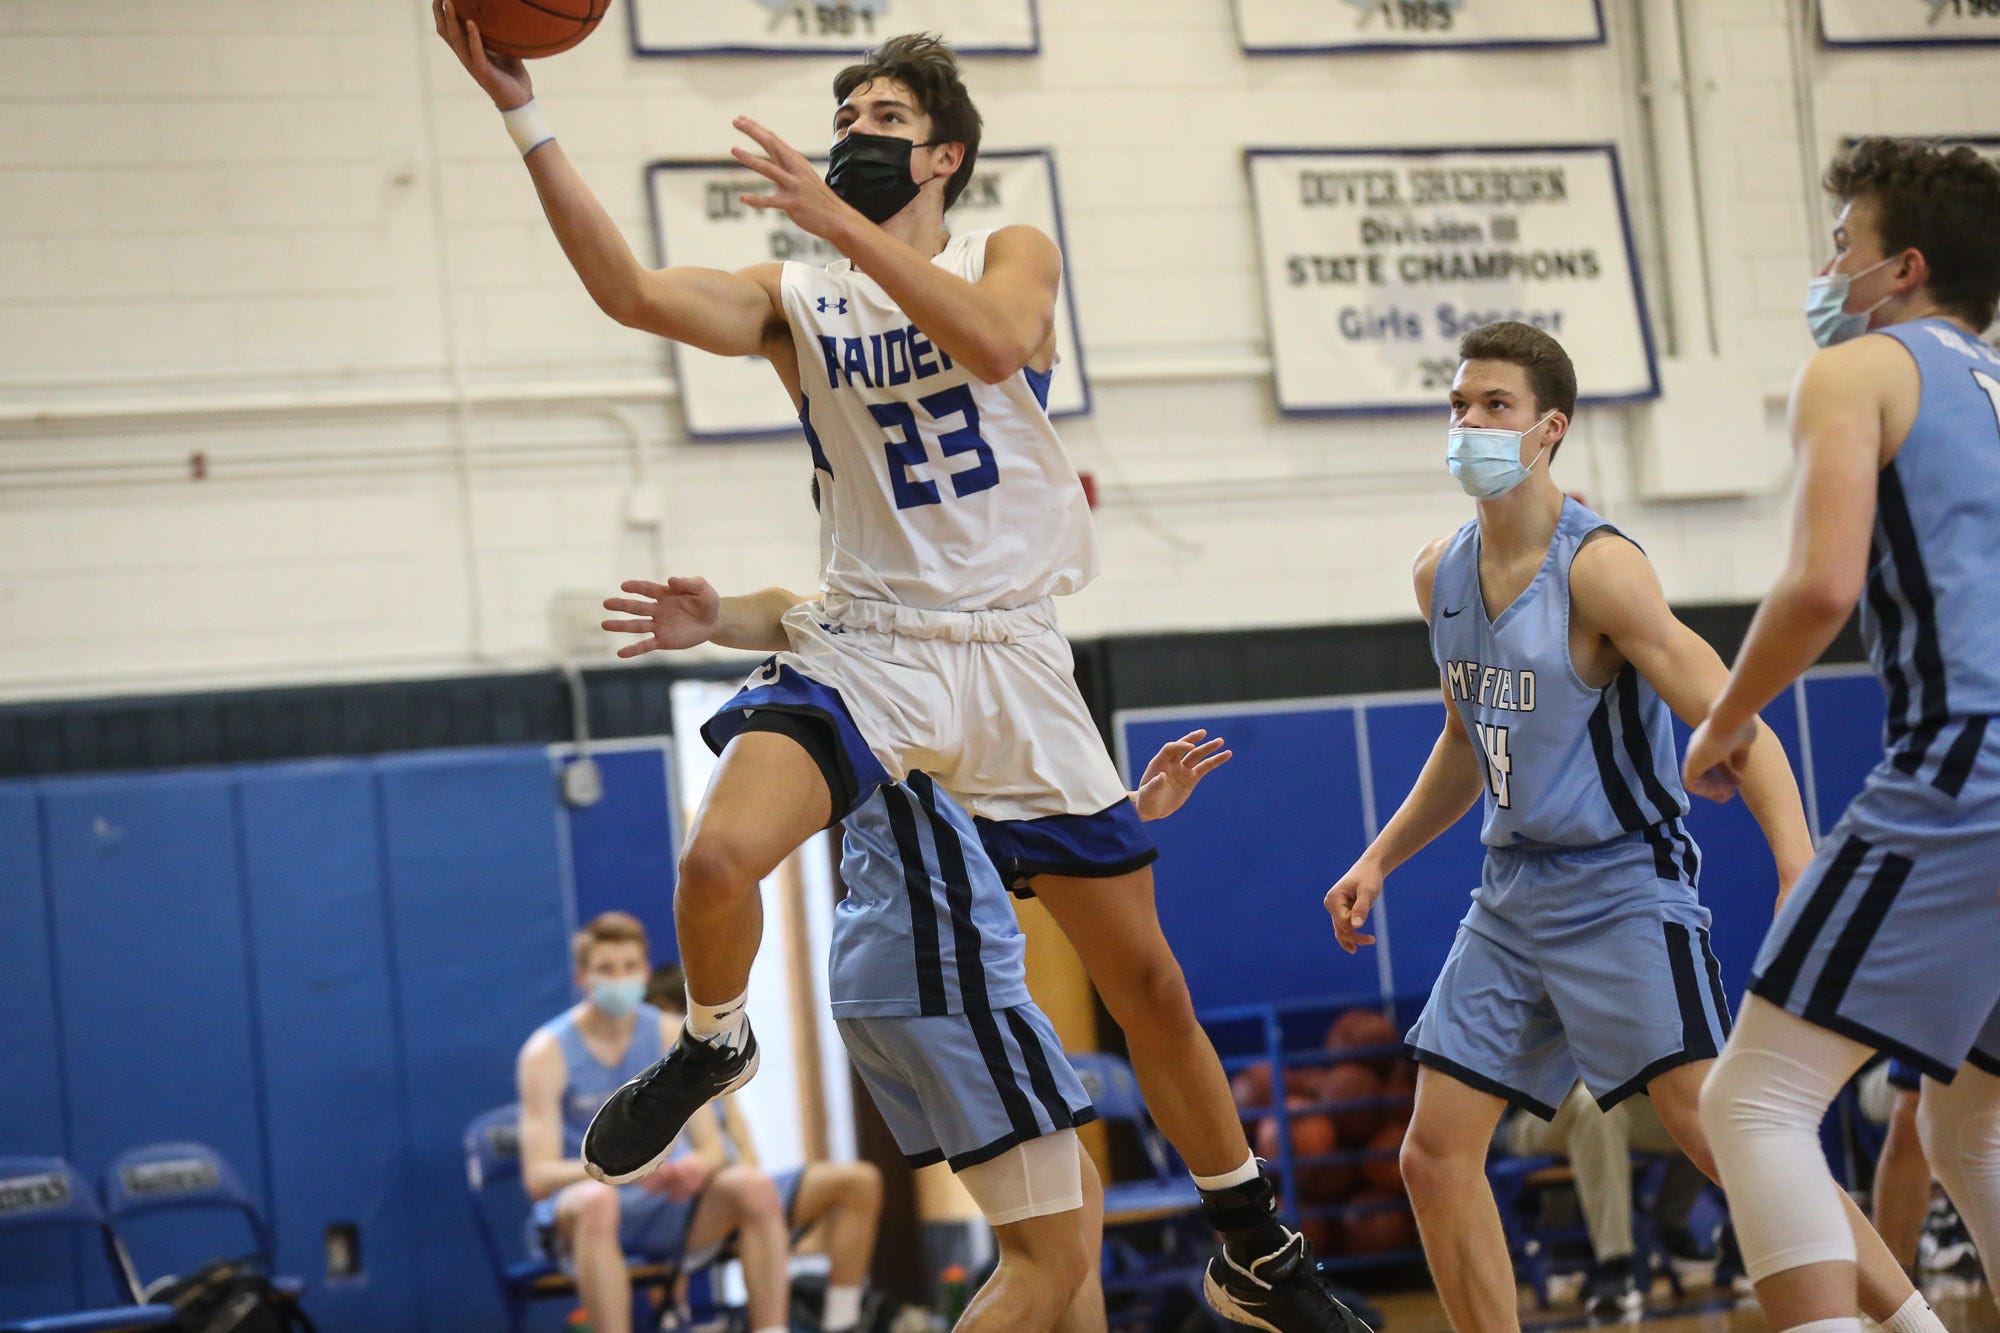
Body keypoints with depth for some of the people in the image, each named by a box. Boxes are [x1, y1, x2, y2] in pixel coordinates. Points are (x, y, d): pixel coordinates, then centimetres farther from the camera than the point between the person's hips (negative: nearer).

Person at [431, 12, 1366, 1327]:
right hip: (866, 647, 0)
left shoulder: (1012, 255, 4)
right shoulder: (793, 302, 6)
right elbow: (629, 290, -13)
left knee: (1147, 981, 5)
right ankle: (715, 1043, 4)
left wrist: (847, 226, -30)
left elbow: (995, 341, -21)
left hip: (1014, 659, 0)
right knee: (720, 856, -29)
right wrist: (524, 112, -21)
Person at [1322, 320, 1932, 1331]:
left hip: (1622, 889, -8)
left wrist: (1801, 874, -34)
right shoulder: (1441, 574, 6)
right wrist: (1380, 859, 20)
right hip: (1513, 894, 8)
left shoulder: (1596, 567, -17)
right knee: (1434, 1158, 4)